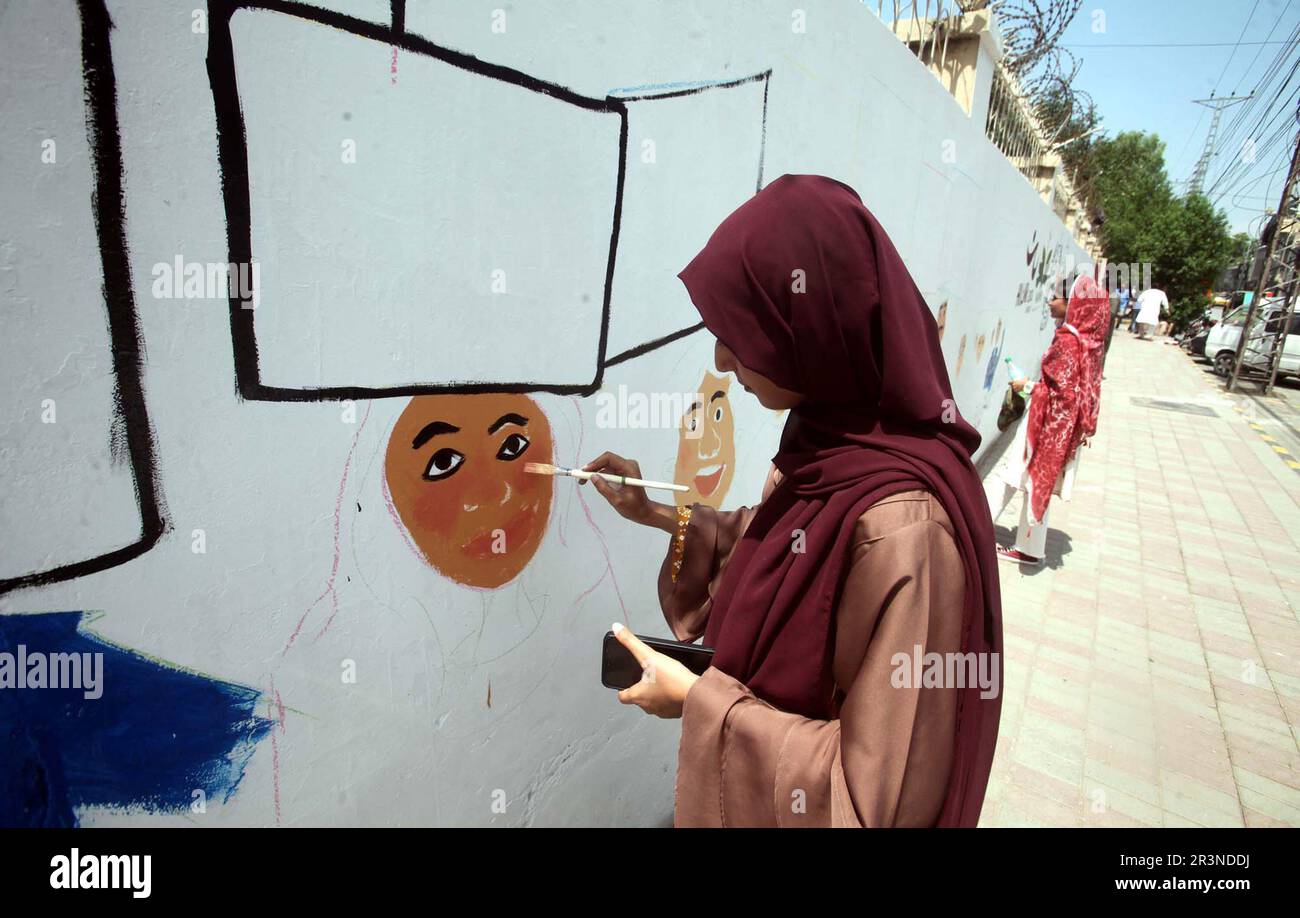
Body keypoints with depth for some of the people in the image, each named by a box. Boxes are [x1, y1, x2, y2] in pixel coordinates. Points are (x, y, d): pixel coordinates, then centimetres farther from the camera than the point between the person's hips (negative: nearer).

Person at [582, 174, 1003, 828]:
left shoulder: (901, 522, -35)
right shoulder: (830, 441, -10)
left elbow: (880, 794, -28)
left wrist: (697, 699, -21)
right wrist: (656, 515, 4)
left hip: (802, 805, -6)